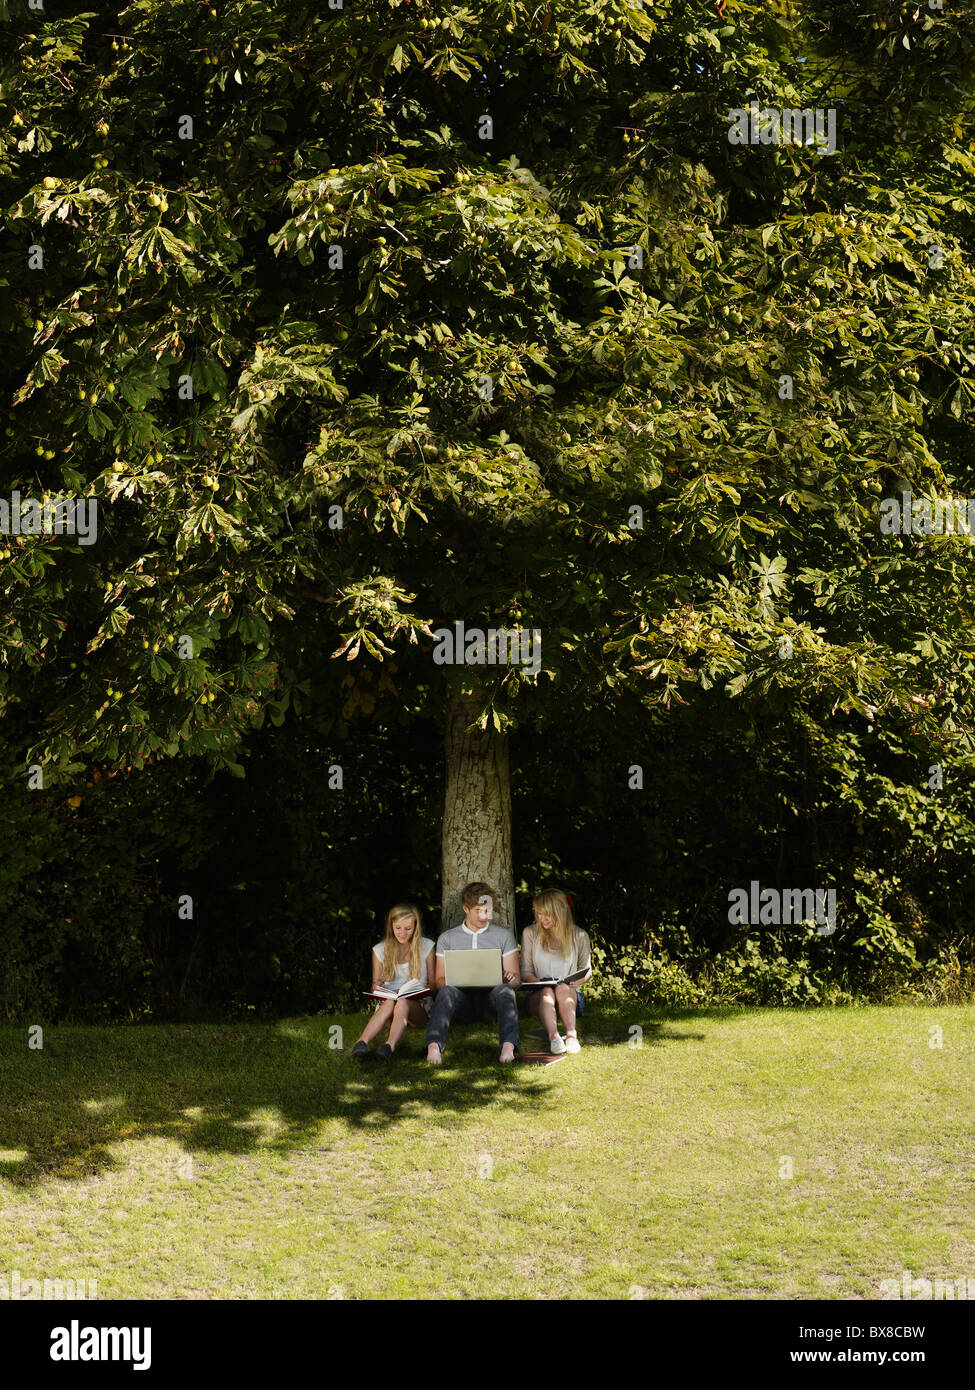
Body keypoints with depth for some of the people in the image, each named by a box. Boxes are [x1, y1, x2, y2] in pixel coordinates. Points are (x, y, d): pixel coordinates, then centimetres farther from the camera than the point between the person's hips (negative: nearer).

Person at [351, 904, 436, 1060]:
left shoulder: (426, 946, 8)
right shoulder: (380, 950, 11)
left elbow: (433, 983, 9)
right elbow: (376, 982, 17)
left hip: (418, 1007, -1)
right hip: (387, 1002, 1)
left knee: (403, 1002, -37)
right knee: (389, 1002, -36)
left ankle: (389, 1046, -62)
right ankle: (362, 1043, -58)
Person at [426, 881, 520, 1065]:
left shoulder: (504, 935, 16)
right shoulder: (447, 938, 17)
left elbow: (515, 978, 13)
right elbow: (440, 980, 13)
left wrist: (511, 978, -13)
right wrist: (453, 981, -12)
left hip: (491, 996, 0)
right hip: (462, 998, 0)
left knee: (504, 990, -35)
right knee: (447, 991, -35)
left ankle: (508, 1045, -58)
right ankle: (434, 1046, -57)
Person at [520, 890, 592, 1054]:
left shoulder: (579, 936, 7)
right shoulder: (530, 933, 7)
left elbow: (587, 970, 15)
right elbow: (525, 971, 7)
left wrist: (577, 980, -10)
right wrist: (539, 983, -15)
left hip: (569, 995, 0)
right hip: (537, 996, 0)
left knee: (562, 988, -35)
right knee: (547, 991, -36)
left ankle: (572, 1035, -53)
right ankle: (553, 1037, -58)